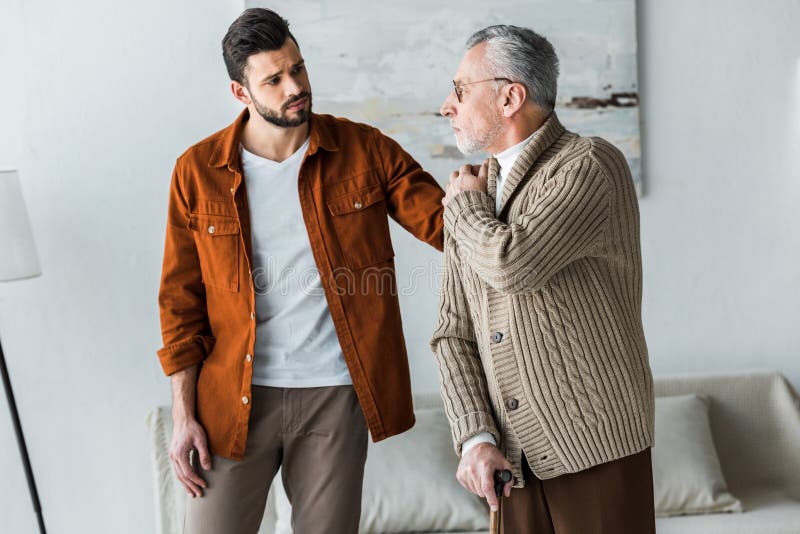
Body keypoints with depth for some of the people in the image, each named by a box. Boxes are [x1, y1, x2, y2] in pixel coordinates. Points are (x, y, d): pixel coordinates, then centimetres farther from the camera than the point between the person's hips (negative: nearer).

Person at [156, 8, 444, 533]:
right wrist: (184, 415, -1)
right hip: (235, 399, 0)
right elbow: (181, 299, 2)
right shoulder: (198, 171, -1)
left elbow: (447, 223, -5)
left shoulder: (364, 150, -2)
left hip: (335, 395, 0)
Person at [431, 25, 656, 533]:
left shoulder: (592, 165, -11)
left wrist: (466, 204, -7)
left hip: (595, 447, -5)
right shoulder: (469, 199, 9)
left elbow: (513, 265, -27)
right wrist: (475, 437, -6)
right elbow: (454, 333, 7)